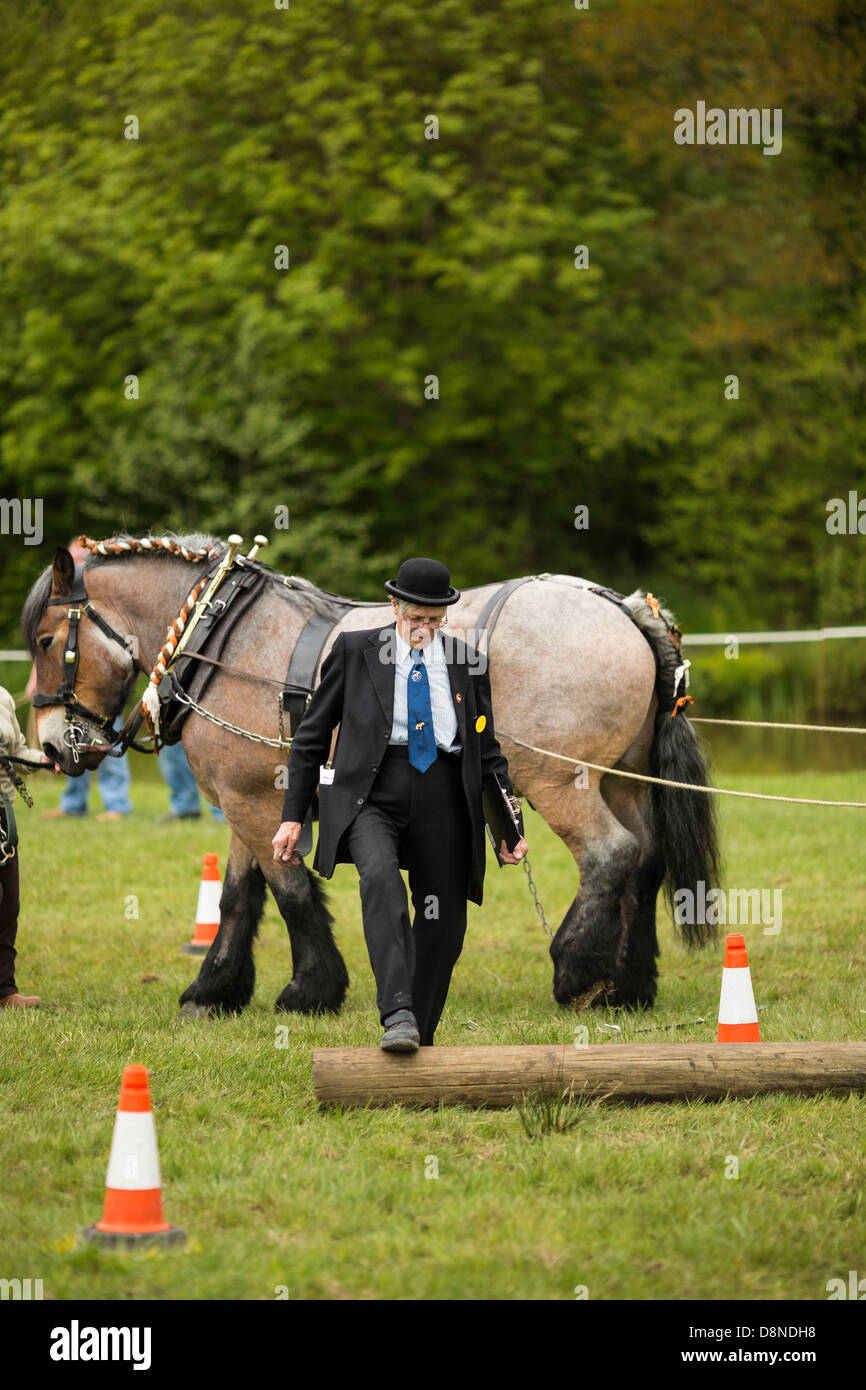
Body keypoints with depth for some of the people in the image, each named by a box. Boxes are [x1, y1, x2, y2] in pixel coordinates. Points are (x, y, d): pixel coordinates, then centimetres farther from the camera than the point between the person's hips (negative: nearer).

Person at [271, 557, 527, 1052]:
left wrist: (510, 825, 8)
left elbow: (488, 752, 18)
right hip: (371, 797, -3)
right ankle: (397, 1015, -41)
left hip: (443, 801, 3)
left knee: (443, 929, 4)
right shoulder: (355, 651, 6)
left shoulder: (467, 663, 12)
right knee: (380, 876, -32)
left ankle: (421, 1041, 21)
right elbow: (312, 735, 9)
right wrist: (293, 816, 4)